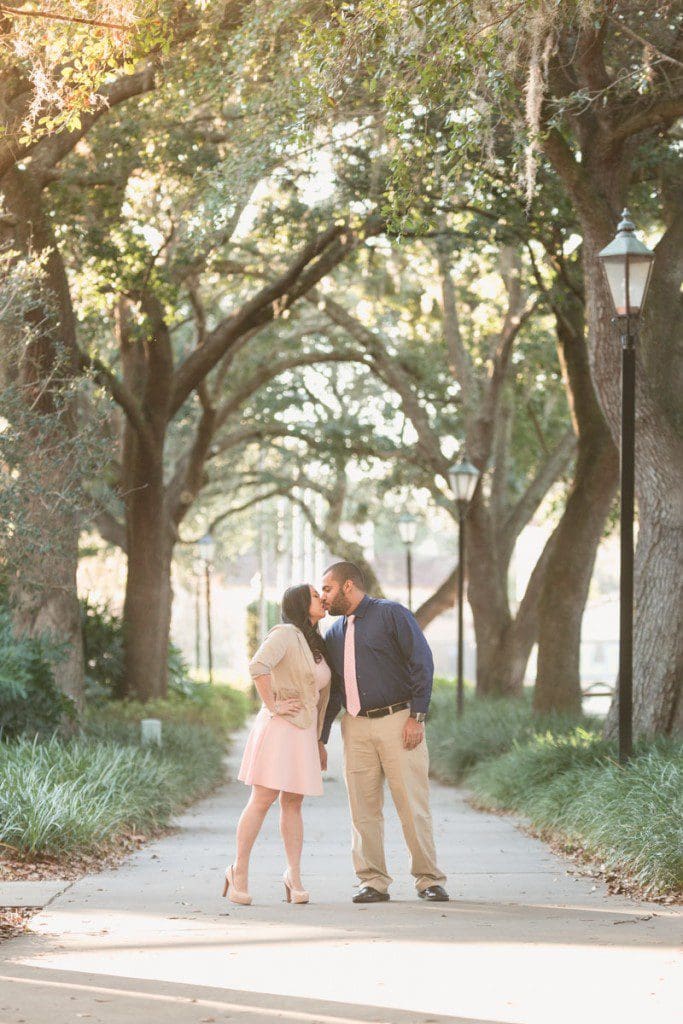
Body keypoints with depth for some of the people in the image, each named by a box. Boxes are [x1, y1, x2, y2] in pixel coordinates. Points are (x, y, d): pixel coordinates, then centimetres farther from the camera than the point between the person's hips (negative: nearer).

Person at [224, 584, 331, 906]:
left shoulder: (316, 644, 19)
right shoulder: (286, 633, -8)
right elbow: (258, 665, -25)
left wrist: (318, 739, 20)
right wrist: (272, 706, -20)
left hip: (304, 732, 8)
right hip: (279, 727, -8)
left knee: (292, 803, 7)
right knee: (262, 800, -6)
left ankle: (294, 876, 8)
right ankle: (239, 871, 4)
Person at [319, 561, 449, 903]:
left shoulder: (391, 614, -1)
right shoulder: (333, 634, 17)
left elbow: (422, 663, -6)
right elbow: (330, 690, 21)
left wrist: (417, 716, -11)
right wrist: (319, 739, 17)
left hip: (398, 723, -5)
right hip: (356, 728, 5)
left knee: (413, 804, -6)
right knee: (363, 808, 1)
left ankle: (429, 880, 1)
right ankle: (373, 882, 7)